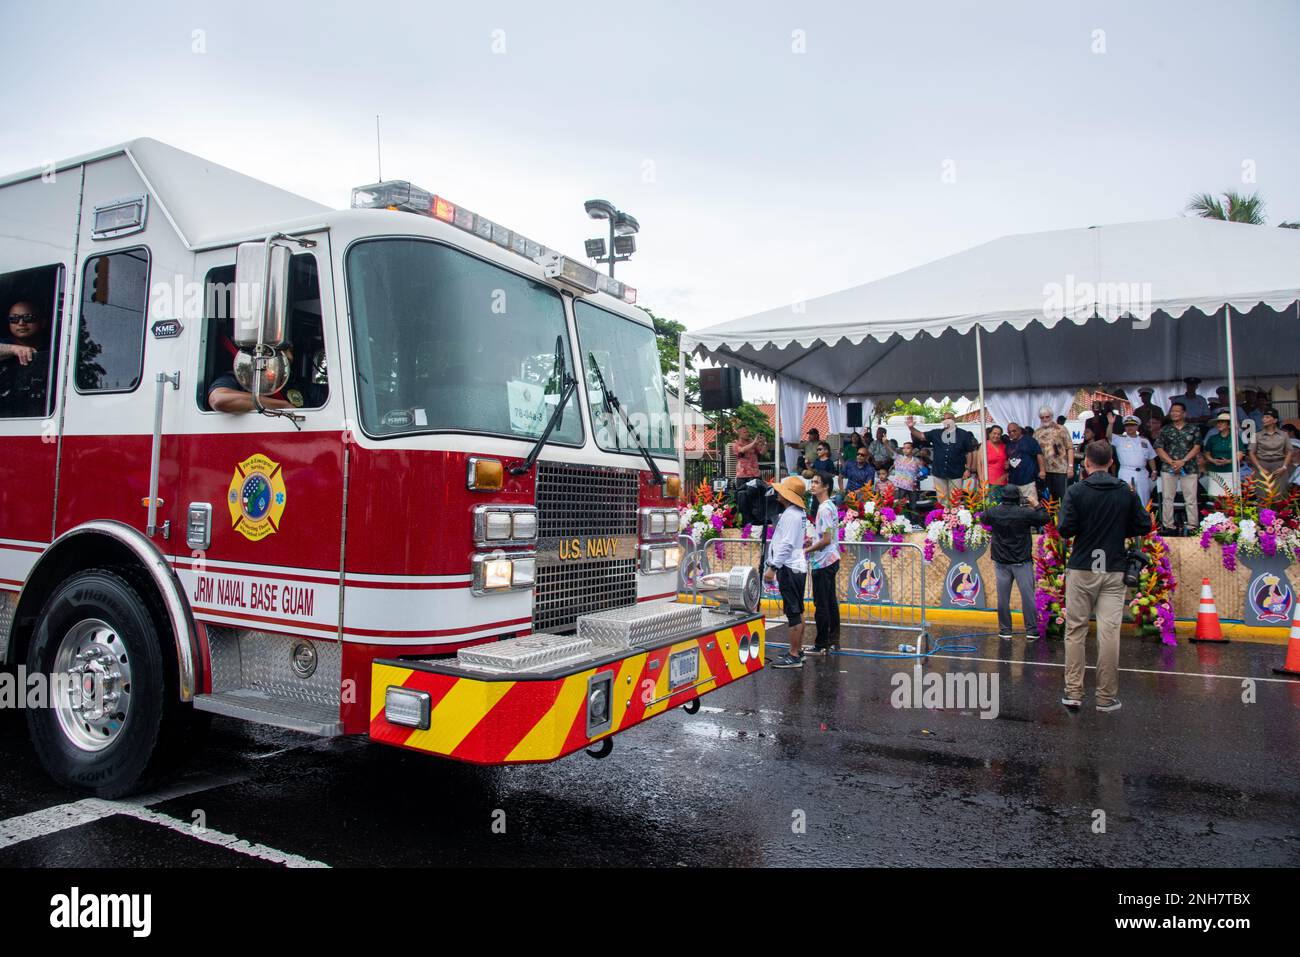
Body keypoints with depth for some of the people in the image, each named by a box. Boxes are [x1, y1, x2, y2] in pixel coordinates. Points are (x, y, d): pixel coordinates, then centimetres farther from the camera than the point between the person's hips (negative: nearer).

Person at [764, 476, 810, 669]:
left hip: (789, 569, -10)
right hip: (798, 567, 10)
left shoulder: (790, 514, -18)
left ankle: (793, 656, -2)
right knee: (797, 611, 15)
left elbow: (786, 544, -22)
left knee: (793, 613, -6)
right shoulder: (799, 513, 12)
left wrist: (773, 567, -19)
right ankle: (798, 651, 24)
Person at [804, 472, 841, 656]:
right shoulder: (831, 506, 13)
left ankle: (821, 645, 2)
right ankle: (833, 641, 21)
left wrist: (807, 550, -11)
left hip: (822, 562, -10)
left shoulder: (824, 509, -18)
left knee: (821, 605, -4)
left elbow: (826, 540, -21)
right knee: (831, 602, 14)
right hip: (831, 560, 10)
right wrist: (812, 541, 13)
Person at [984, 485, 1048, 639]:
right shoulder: (1025, 513, -12)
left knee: (1003, 597, 7)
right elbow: (1044, 518, -1)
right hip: (1022, 562, -2)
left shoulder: (994, 512, -4)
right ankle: (1031, 630, 5)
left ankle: (1005, 630, 12)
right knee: (1027, 595, 3)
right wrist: (1037, 505, 13)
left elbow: (984, 519, 17)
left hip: (1001, 562, 2)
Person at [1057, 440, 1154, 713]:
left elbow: (1065, 529, -13)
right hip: (1114, 570, 2)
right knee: (1109, 633, 3)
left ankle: (1073, 692, 8)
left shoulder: (1076, 491, -6)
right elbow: (1144, 526, 5)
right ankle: (1106, 697, 8)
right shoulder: (1126, 492, 3)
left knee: (1075, 631, 7)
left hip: (1081, 570, -2)